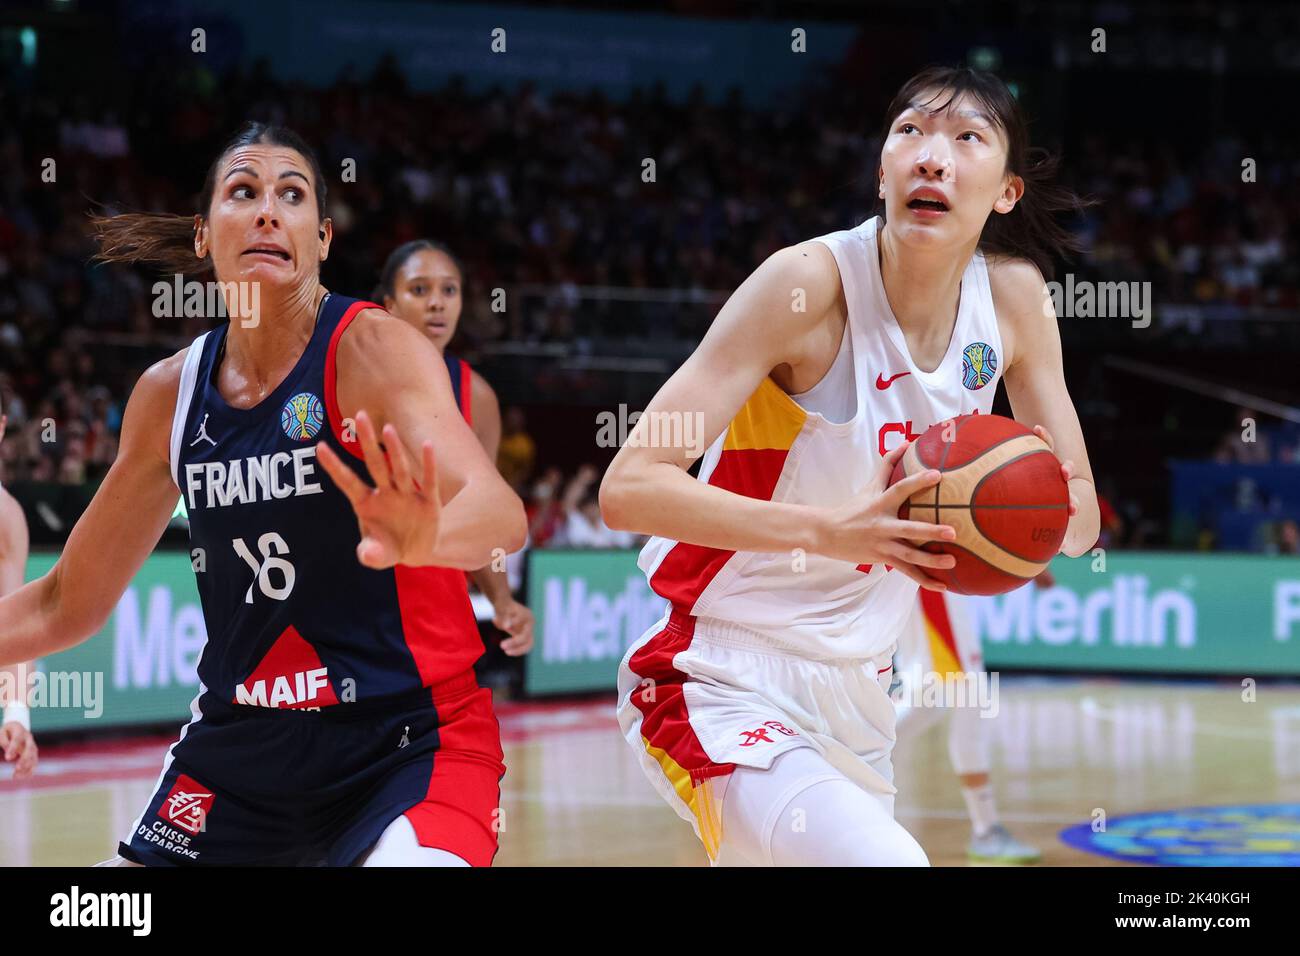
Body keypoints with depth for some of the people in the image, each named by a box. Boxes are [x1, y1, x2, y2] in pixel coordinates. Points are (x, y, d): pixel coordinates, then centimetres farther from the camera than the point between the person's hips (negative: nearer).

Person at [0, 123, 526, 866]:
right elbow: (66, 604, 14)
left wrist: (424, 535, -51)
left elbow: (502, 514, -30)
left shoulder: (372, 349, -12)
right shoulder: (170, 393, 3)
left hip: (408, 742, -5)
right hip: (241, 743, 5)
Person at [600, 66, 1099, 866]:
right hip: (724, 687, -7)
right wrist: (827, 530, -36)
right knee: (887, 861, -30)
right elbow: (629, 486, -24)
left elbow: (1082, 514, 5)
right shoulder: (812, 282, -19)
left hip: (856, 695, 7)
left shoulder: (1014, 297, -1)